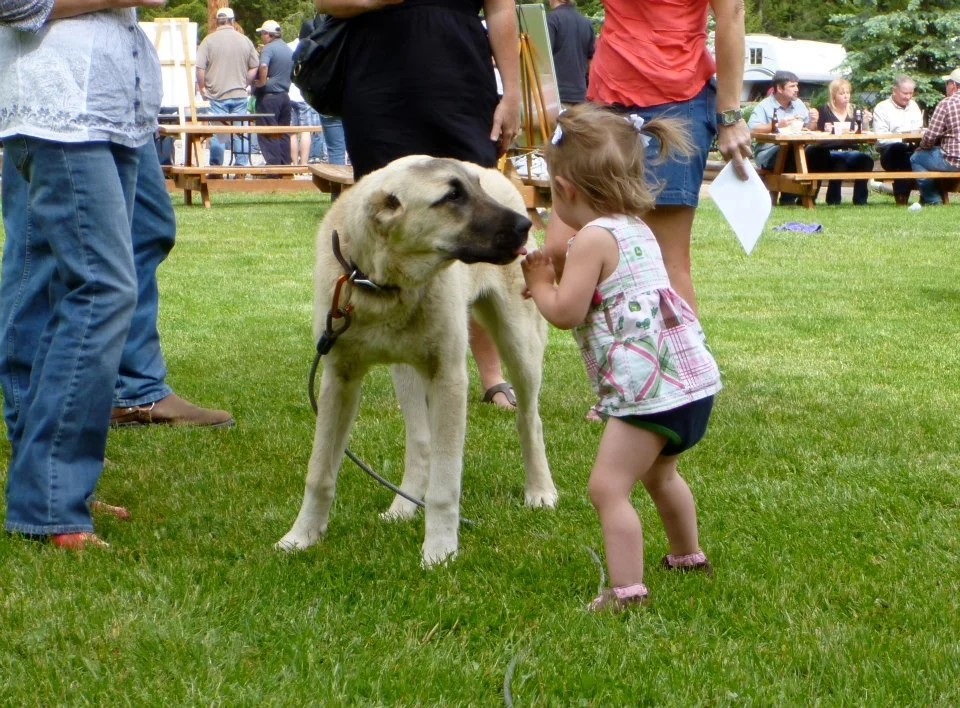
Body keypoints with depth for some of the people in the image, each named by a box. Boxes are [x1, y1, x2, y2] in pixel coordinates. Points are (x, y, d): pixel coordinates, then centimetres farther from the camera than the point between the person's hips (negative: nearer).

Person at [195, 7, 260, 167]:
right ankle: (241, 166, 6)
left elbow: (199, 68, -7)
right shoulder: (245, 41, 5)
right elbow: (254, 68, 8)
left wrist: (202, 87, 5)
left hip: (217, 95, -2)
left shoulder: (209, 40, -4)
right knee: (240, 133, 6)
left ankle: (216, 167, 4)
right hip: (240, 95, 2)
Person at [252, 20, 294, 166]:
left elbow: (263, 66, -31)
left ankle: (273, 164, -8)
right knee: (283, 133, 11)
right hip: (285, 95, 8)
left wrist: (262, 81, -18)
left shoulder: (269, 48, -13)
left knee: (268, 134, -5)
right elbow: (294, 70, 26)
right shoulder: (289, 50, 13)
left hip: (268, 95, -8)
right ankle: (285, 164, 11)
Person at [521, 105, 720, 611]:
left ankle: (626, 590, -18)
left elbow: (565, 312, -16)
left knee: (608, 486, -12)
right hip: (691, 379, 10)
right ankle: (687, 555, 49)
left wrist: (540, 283, 2)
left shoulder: (593, 237, -13)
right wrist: (554, 282, 24)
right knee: (658, 474, 32)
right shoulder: (637, 229, 16)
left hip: (650, 387, -10)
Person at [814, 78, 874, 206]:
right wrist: (826, 131, -19)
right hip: (830, 152, -4)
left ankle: (860, 199, -18)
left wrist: (865, 123, -5)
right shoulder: (825, 110, 4)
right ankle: (833, 200, -21)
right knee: (840, 161, -38)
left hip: (850, 151, 4)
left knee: (866, 160, -29)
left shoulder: (854, 110, 15)